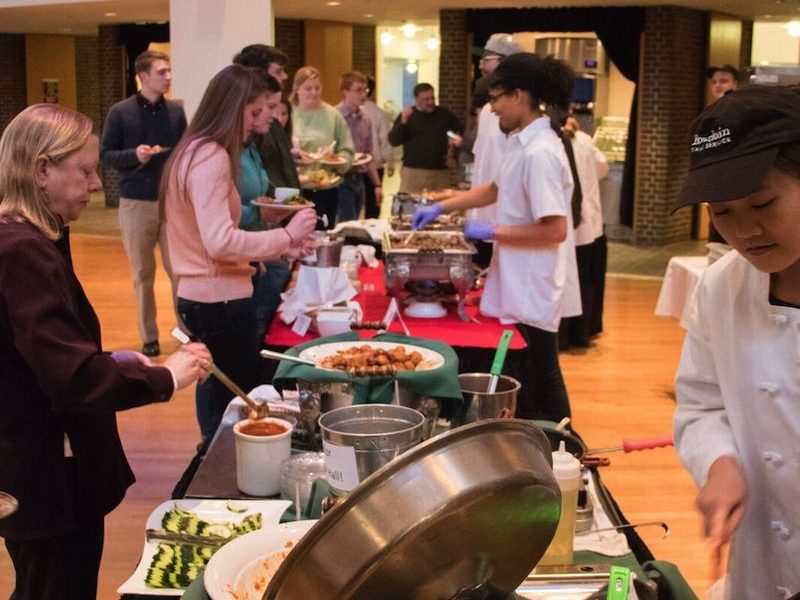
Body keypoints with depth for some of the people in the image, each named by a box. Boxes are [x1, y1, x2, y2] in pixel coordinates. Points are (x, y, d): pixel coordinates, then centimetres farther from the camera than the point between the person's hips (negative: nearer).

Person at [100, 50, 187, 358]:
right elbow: (105, 154, 1)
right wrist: (134, 155, -17)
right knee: (142, 274, 7)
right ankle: (149, 337, 15)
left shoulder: (176, 112, 3)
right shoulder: (120, 112, -2)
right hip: (135, 203, -1)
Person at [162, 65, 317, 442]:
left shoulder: (193, 153, 13)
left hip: (202, 297, 10)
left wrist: (279, 246, 11)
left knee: (218, 402, 18)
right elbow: (220, 242, -25)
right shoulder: (212, 158, -17)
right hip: (222, 301, -10)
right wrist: (285, 235, -16)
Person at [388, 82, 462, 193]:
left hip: (441, 171, 2)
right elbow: (393, 141, -1)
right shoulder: (406, 115, 6)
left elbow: (461, 132, 23)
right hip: (413, 171, -2)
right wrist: (402, 123, -16)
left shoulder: (445, 114, 11)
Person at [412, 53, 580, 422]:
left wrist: (492, 232, -17)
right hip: (519, 285, 9)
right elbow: (497, 189, 23)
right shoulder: (523, 142, 8)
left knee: (533, 388, 1)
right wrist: (440, 207, 18)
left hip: (532, 291, -9)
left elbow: (555, 230, -25)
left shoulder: (540, 152, -21)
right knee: (541, 381, 17)